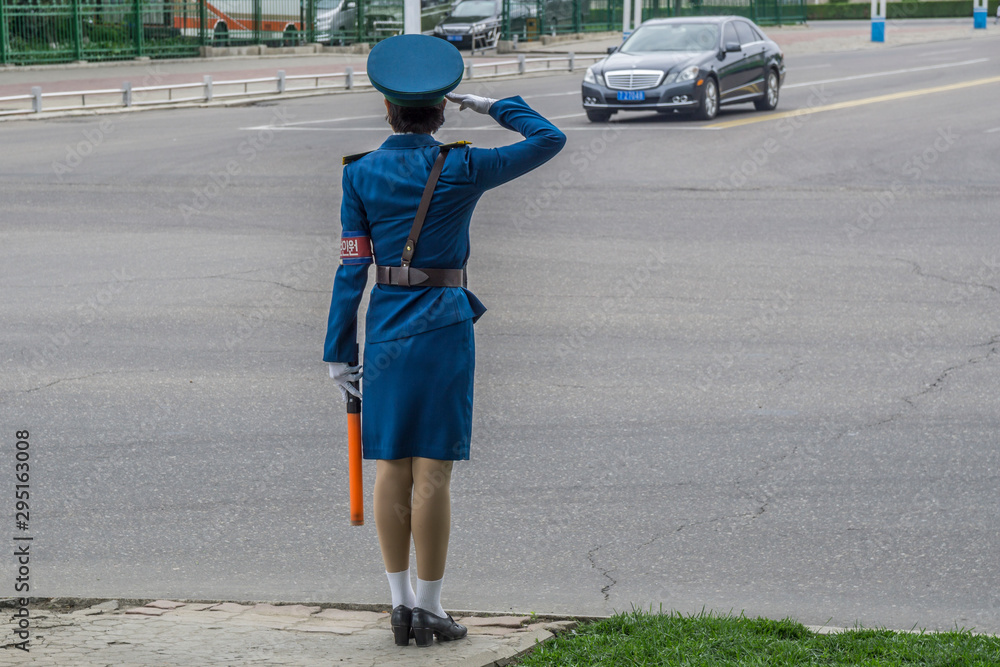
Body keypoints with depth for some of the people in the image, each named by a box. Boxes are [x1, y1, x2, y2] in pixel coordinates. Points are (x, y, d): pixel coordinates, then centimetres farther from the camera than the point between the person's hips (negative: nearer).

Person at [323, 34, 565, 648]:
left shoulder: (360, 174, 0)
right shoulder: (462, 170, -6)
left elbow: (352, 267, 0)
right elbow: (550, 140, 3)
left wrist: (339, 351, 3)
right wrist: (492, 106, 13)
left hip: (385, 328, 3)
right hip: (444, 326, -2)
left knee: (392, 467, 9)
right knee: (433, 470, 0)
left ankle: (402, 603, 12)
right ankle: (430, 608, 3)